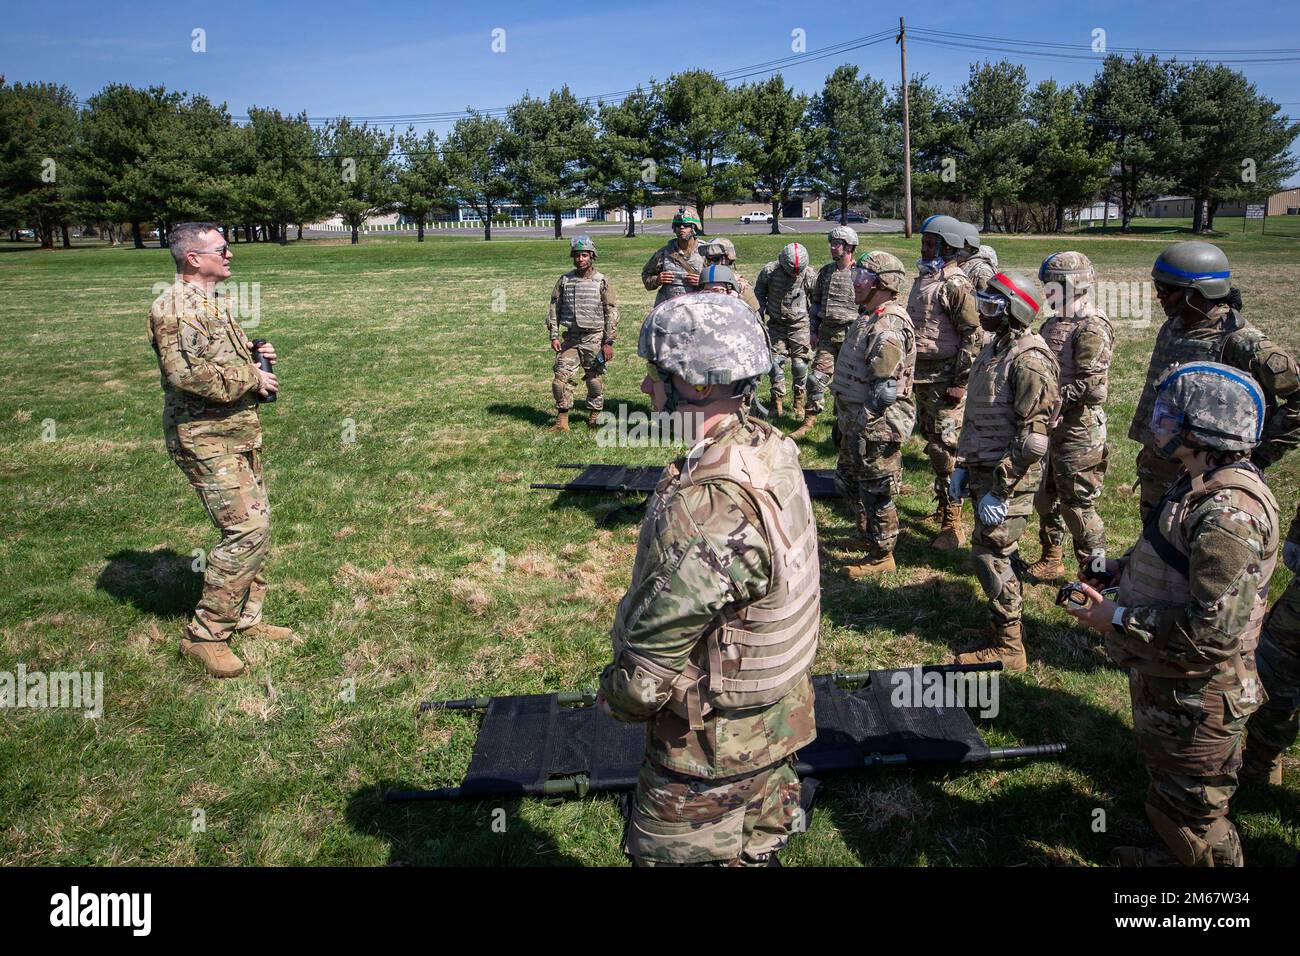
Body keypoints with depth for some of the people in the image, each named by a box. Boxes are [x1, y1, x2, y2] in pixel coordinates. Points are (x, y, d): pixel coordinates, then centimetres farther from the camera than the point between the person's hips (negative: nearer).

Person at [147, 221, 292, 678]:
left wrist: (255, 355, 7)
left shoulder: (215, 301, 15)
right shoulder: (174, 308, -16)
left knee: (256, 524, 14)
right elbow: (186, 374, -28)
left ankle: (247, 618, 27)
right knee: (247, 528, -13)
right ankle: (204, 635, -1)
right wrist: (250, 378, -18)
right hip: (204, 438, -10)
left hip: (238, 431, 10)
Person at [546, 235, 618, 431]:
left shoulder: (602, 282, -1)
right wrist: (554, 336, 0)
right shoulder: (565, 280, 6)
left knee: (595, 380, 6)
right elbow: (554, 309, 9)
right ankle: (562, 420, 0)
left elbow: (612, 312, -1)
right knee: (561, 377, -7)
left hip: (594, 338, -2)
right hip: (570, 338, 2)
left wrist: (609, 342, -6)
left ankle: (594, 416, 24)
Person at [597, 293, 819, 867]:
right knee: (755, 849, 27)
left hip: (711, 743, -8)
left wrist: (616, 696, -7)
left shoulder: (708, 511, -37)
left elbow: (646, 669, -29)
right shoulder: (769, 448, -7)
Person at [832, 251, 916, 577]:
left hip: (876, 427, -10)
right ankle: (868, 533, 41)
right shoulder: (869, 317, 10)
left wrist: (866, 431, -22)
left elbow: (884, 392, -26)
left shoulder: (888, 328, -23)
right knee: (848, 480, 23)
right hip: (855, 421, 10)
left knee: (875, 491, 4)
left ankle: (882, 555, 19)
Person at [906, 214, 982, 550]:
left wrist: (960, 382, -20)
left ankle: (953, 526, -1)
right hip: (923, 377, 9)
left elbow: (974, 336, -18)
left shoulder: (955, 285, -14)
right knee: (932, 443, 17)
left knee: (945, 449, -8)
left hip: (945, 380, -9)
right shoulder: (924, 279, 14)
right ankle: (942, 508, 30)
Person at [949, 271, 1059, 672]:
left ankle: (1007, 646, 10)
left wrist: (1000, 491, -20)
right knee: (995, 554, 16)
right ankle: (1006, 628, 29)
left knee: (990, 556, -4)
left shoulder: (1029, 361, -19)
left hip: (1009, 477, -9)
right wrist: (962, 467, 15)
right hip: (983, 470, 9)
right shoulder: (994, 349, 11)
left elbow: (1032, 436, -22)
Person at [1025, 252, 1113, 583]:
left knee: (1077, 505, 0)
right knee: (1045, 497, 19)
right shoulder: (1053, 323, 11)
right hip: (1050, 426, 9)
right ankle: (1051, 561, 34)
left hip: (1078, 431, -9)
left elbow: (1089, 385, -23)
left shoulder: (1092, 329, -17)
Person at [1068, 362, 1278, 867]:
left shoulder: (1228, 512, -32)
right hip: (1166, 684, 10)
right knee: (1169, 792, 30)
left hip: (1195, 699, -10)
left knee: (1187, 808, 11)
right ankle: (1179, 855, 51)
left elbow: (1214, 631, -33)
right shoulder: (1204, 484, 2)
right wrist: (1117, 571, 5)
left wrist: (1120, 619, -24)